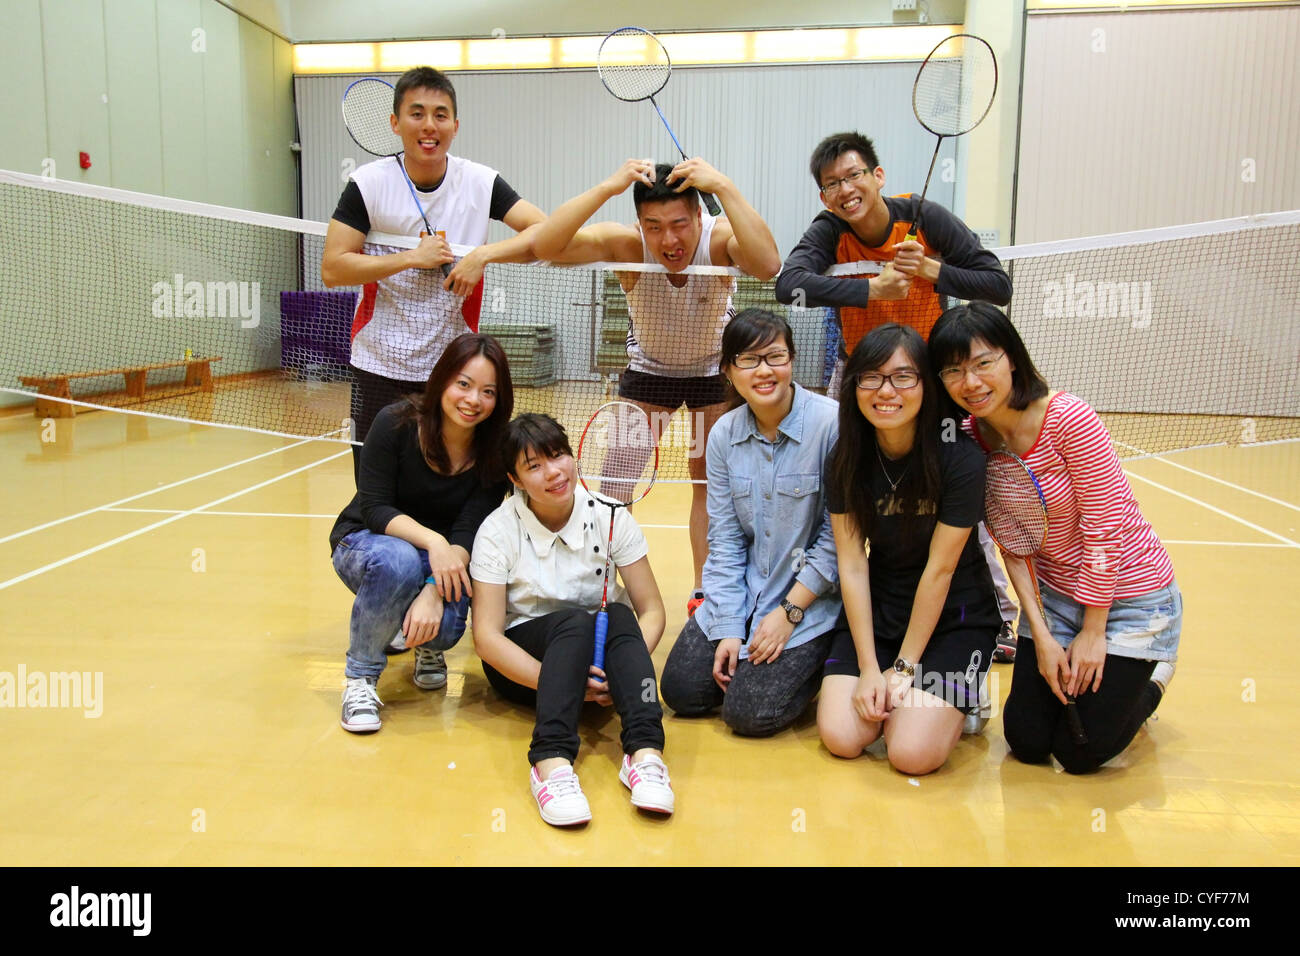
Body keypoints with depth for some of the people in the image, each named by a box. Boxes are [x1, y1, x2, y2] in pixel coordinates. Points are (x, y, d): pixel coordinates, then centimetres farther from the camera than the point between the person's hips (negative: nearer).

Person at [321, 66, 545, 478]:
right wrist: (412, 258, -17)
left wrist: (484, 254, -21)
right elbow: (332, 269, -8)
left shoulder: (481, 182, -2)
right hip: (379, 368, -1)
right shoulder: (369, 182, -5)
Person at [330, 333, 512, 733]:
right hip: (364, 542, -2)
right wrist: (432, 541, -38)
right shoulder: (396, 423, -19)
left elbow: (468, 532, -19)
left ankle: (426, 647, 12)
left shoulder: (495, 451, -13)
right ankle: (360, 677, -15)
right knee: (397, 561, -39)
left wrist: (434, 593, -36)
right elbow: (373, 508, -21)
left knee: (444, 626, -30)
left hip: (444, 556, 2)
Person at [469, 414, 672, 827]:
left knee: (618, 616, -32)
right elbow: (487, 637, -15)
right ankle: (552, 761, -49)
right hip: (523, 662, -2)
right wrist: (561, 680, -30)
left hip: (598, 654, 2)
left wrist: (626, 673, -27)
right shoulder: (499, 530, -11)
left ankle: (645, 752, -45)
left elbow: (651, 611, -8)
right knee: (575, 620, -34)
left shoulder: (610, 518, -7)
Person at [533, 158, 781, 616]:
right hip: (648, 367, 1)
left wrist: (724, 187, -57)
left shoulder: (720, 238, -31)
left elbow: (768, 265, -53)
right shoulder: (626, 243, -30)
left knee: (710, 483, 2)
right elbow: (544, 246, -44)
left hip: (714, 368, 0)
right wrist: (607, 187, -53)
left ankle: (704, 592, 18)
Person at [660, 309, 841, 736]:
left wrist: (790, 612, -14)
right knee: (682, 693, -1)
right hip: (741, 594, 5)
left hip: (812, 600, -5)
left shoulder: (832, 423, -17)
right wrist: (728, 629, -6)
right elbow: (724, 539, 0)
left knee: (749, 713, -12)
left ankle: (812, 662, 16)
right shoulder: (724, 434, -1)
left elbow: (839, 536, -14)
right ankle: (745, 650, 25)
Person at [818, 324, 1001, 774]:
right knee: (840, 737, -14)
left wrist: (905, 668, -13)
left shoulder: (960, 459, -20)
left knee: (912, 753, -18)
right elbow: (852, 564, -9)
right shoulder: (848, 457, -8)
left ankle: (955, 702, 12)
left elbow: (939, 570, -17)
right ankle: (893, 696, 16)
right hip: (877, 609, 3)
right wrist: (869, 667, -13)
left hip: (953, 616, -3)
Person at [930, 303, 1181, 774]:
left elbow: (1105, 526, -21)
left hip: (1129, 594, -5)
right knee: (1027, 742, 5)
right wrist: (1041, 636, -9)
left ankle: (1150, 678, 26)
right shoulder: (972, 437, -8)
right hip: (1054, 594, 5)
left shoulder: (1068, 417, -25)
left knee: (1081, 752, -1)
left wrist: (1093, 632, -14)